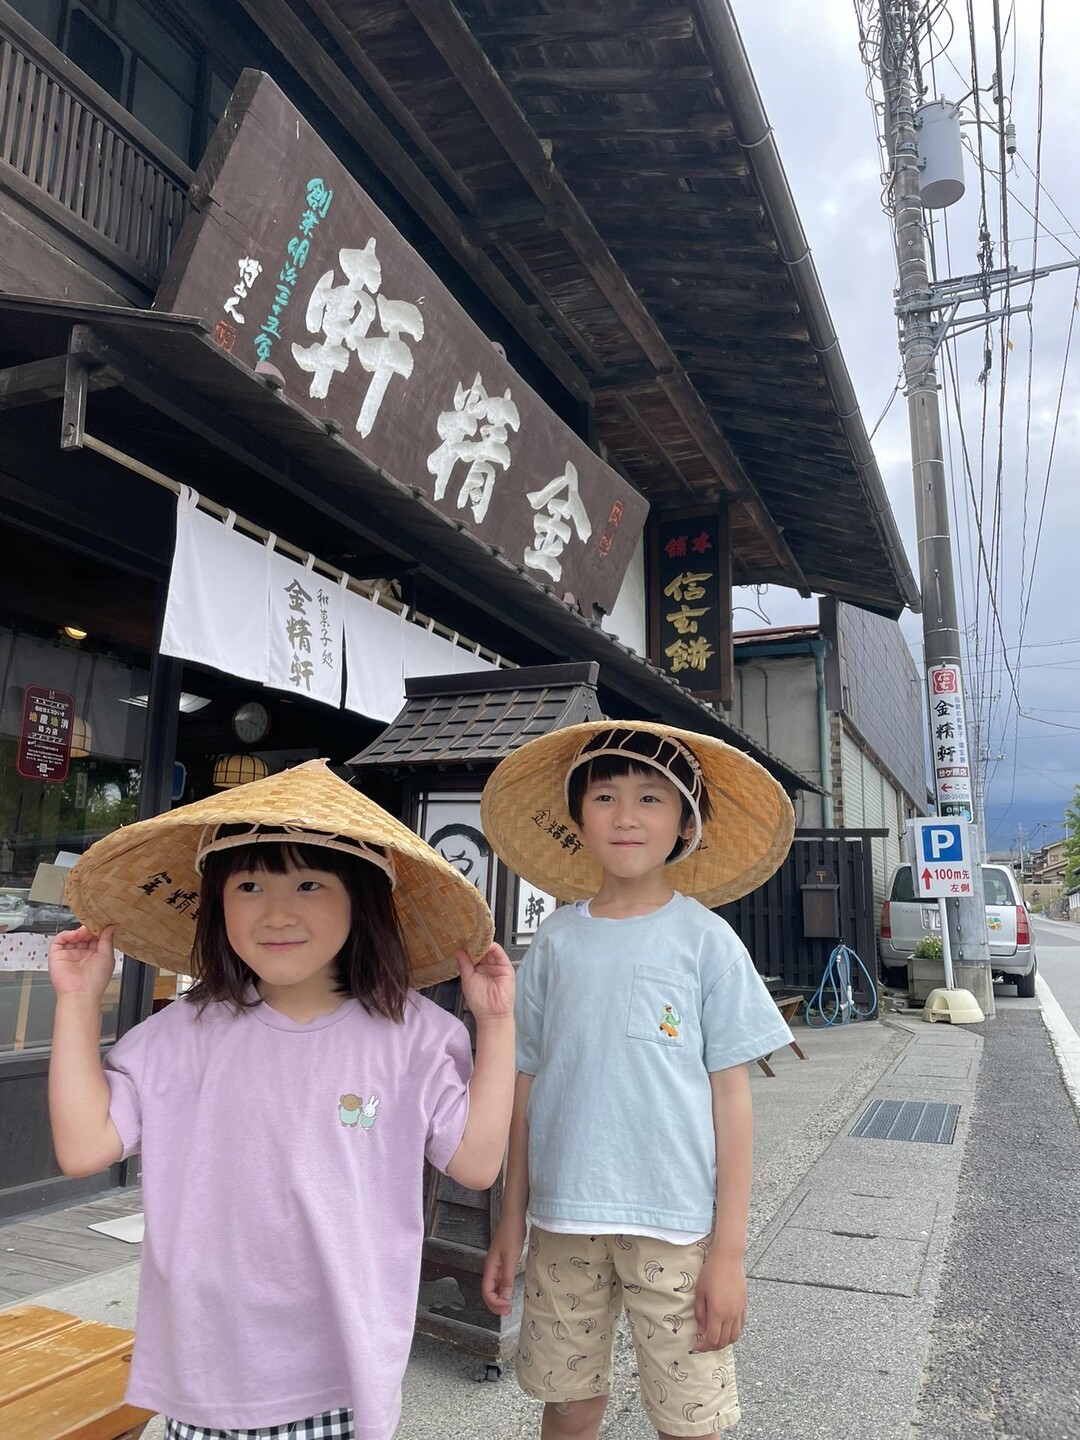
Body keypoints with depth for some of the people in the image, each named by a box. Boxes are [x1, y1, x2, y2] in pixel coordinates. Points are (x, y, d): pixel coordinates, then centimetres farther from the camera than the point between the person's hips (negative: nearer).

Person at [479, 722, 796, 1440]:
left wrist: (729, 1249, -7)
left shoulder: (705, 938, -7)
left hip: (675, 1225, -2)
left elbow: (731, 1095, -5)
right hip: (562, 1222, 2)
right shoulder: (556, 940, -1)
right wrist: (511, 1223, 7)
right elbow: (528, 1085, 5)